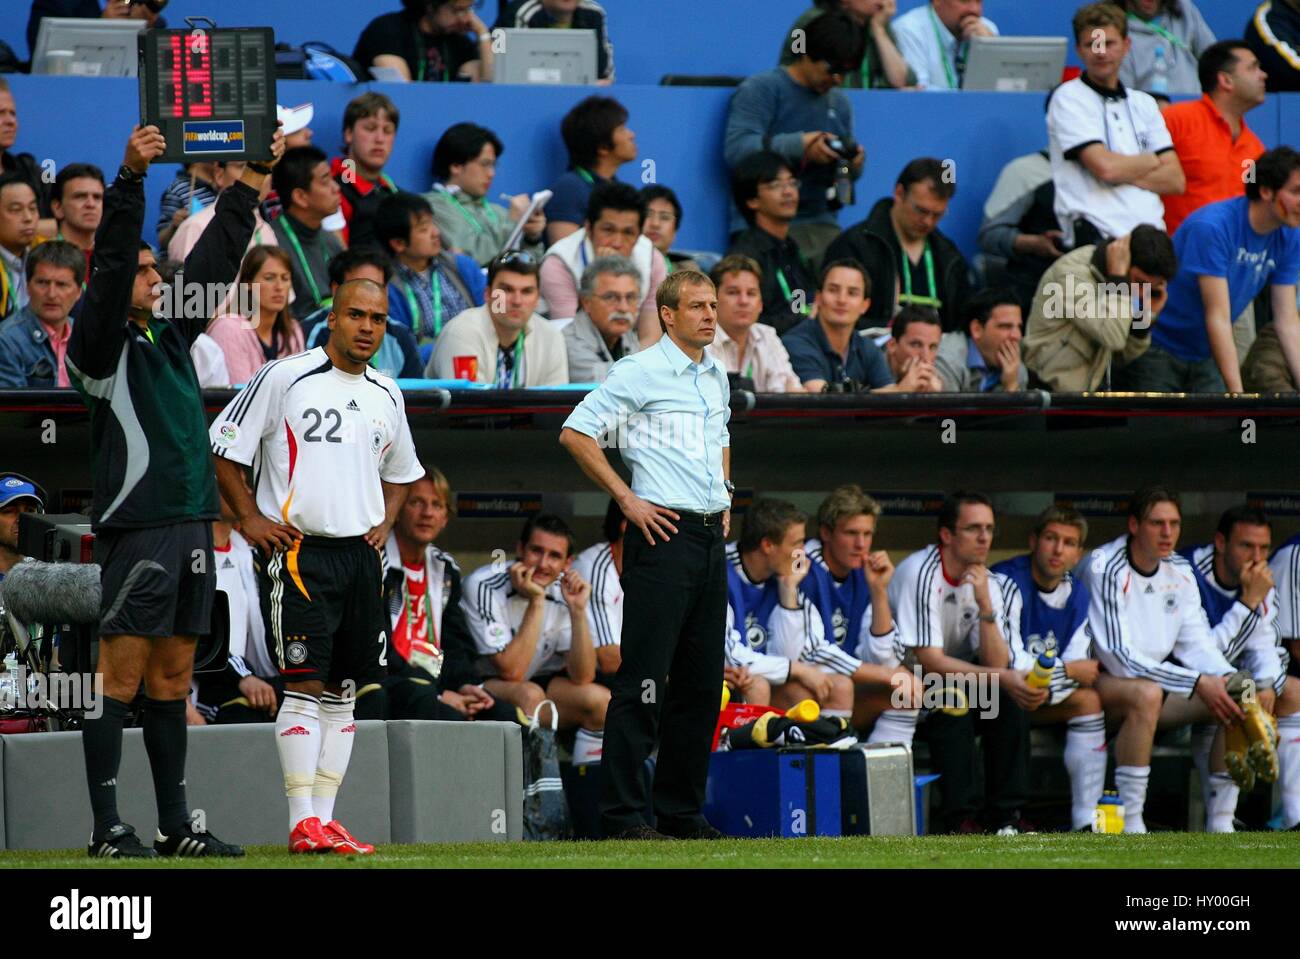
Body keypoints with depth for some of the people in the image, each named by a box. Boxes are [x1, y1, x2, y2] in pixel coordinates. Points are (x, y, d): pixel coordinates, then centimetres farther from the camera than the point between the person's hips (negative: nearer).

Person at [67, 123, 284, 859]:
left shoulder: (172, 335, 16)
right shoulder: (103, 347, -5)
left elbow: (215, 261, 21)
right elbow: (110, 263, -17)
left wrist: (252, 183, 19)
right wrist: (131, 179, -26)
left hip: (192, 524, 8)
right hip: (137, 528, -8)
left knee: (172, 679, 10)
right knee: (122, 677, -6)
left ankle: (177, 826, 13)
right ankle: (108, 831, -5)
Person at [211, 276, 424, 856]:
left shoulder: (386, 395, 14)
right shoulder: (285, 378, -5)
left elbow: (399, 473, 30)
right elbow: (223, 448, -2)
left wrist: (385, 522, 13)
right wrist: (251, 520, -7)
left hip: (361, 554, 6)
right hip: (299, 551, -6)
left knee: (343, 692, 6)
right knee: (306, 685, -11)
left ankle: (325, 818, 10)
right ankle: (303, 823, -13)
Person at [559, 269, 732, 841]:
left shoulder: (717, 377, 16)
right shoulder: (639, 371, -8)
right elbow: (575, 433, -11)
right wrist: (626, 498, -12)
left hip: (712, 536, 8)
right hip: (664, 533, -8)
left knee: (701, 682, 9)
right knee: (643, 681, -9)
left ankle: (683, 810, 16)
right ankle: (623, 813, -9)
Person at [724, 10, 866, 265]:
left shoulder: (840, 103, 19)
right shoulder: (761, 90, -1)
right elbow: (736, 150, -15)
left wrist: (853, 165, 0)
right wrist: (800, 146, -24)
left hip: (821, 225, 5)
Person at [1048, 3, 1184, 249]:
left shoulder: (1143, 104, 19)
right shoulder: (1068, 99, 2)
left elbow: (1175, 180, 10)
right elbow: (1104, 166, -11)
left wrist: (1124, 173, -5)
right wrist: (1150, 162, 7)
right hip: (1095, 236, -5)